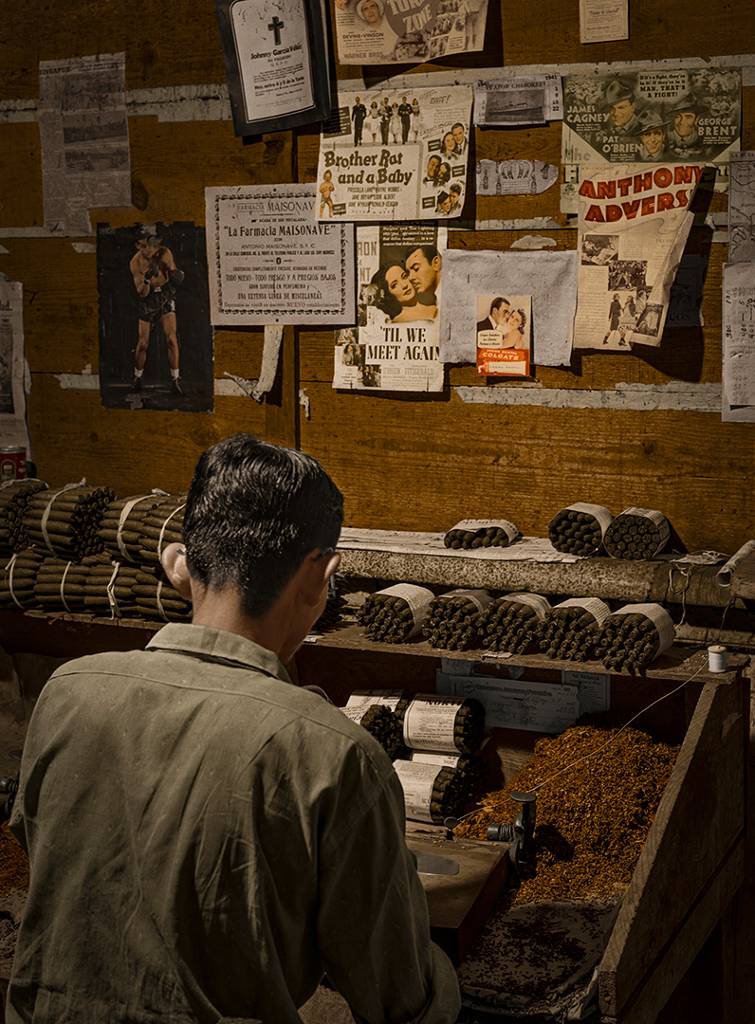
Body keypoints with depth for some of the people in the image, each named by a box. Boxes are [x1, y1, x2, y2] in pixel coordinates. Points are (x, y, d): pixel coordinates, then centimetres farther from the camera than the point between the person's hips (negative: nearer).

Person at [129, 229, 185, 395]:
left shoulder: (165, 253, -11)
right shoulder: (135, 263, -16)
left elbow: (173, 272, 4)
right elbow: (142, 292, -18)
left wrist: (176, 275, -20)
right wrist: (147, 278, -38)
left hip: (166, 299, 1)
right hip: (147, 301, -1)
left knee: (171, 339, -14)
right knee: (142, 345, 0)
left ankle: (175, 380, -6)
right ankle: (137, 379, 22)